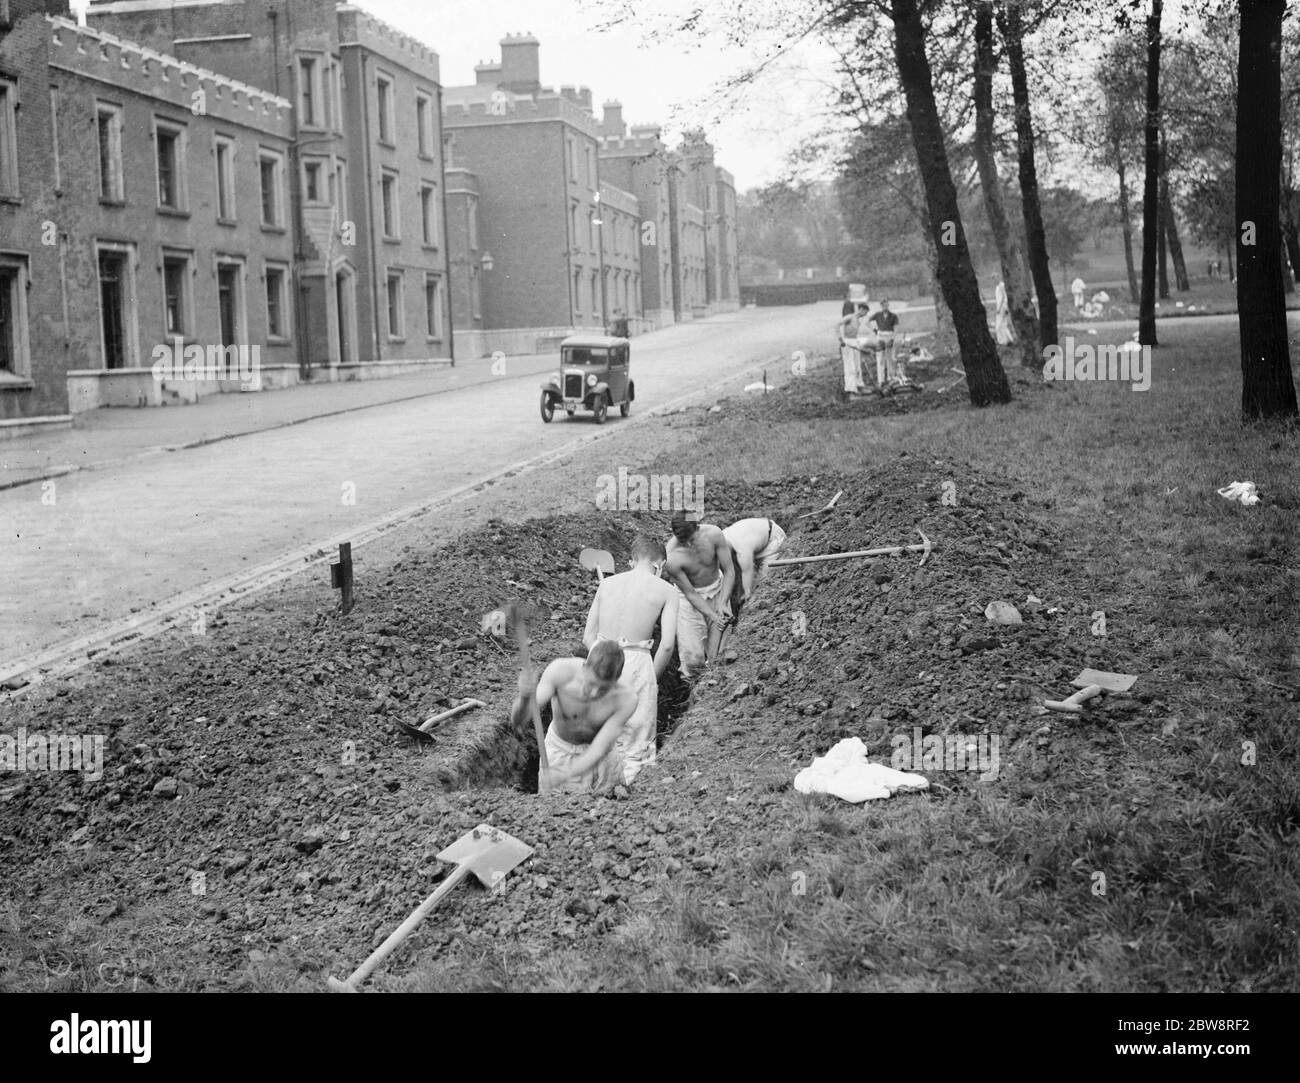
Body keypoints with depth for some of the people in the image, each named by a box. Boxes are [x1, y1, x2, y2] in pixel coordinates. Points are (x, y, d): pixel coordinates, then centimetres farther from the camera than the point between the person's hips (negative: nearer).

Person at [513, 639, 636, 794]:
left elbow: (597, 752, -29)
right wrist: (524, 697, -55)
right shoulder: (560, 671, -33)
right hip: (559, 750, 0)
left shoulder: (626, 699, -32)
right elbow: (517, 722, -32)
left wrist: (558, 779, -43)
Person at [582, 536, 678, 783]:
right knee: (637, 751, 7)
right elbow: (667, 644, -5)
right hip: (635, 661, -4)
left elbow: (588, 637, 13)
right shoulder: (667, 591, 3)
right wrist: (653, 679, 8)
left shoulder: (607, 583, 14)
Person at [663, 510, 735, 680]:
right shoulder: (672, 559, -31)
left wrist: (723, 604, -24)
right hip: (690, 598, -3)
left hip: (717, 590, 3)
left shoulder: (713, 534, -24)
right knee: (693, 659, -9)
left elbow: (729, 571, -14)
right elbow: (690, 593, -20)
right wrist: (714, 616, -28)